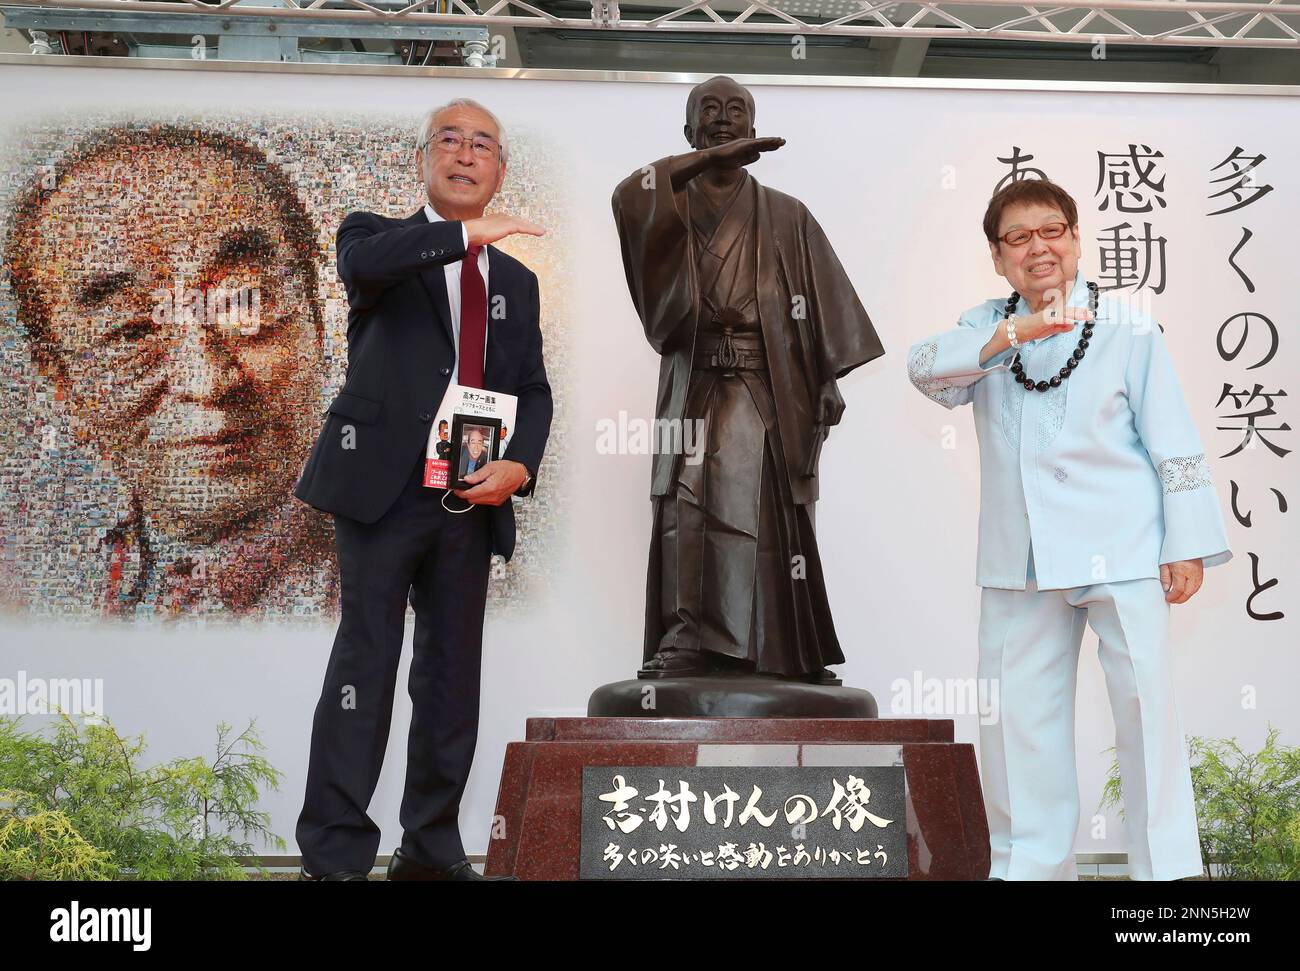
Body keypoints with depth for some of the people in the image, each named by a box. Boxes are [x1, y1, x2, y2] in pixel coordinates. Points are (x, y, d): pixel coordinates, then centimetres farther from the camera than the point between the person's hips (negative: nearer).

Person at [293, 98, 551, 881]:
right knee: (367, 660, -8)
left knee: (455, 671, 8)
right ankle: (334, 855, -2)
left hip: (472, 497, 5)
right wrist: (467, 233, -24)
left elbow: (534, 391, 15)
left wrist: (519, 466, -4)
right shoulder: (377, 236, 7)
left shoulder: (516, 281, 19)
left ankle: (433, 850, 19)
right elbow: (361, 265, -19)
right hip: (384, 486, -5)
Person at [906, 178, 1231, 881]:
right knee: (1018, 717, 8)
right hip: (1019, 560, 3)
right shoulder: (987, 328, 9)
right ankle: (1030, 862, 22)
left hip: (1123, 554, -3)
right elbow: (925, 368, -11)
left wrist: (1188, 546, -3)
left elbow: (1175, 444, 2)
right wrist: (1012, 334, -24)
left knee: (1145, 705, -4)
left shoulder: (1128, 331, 2)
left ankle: (1166, 866, 9)